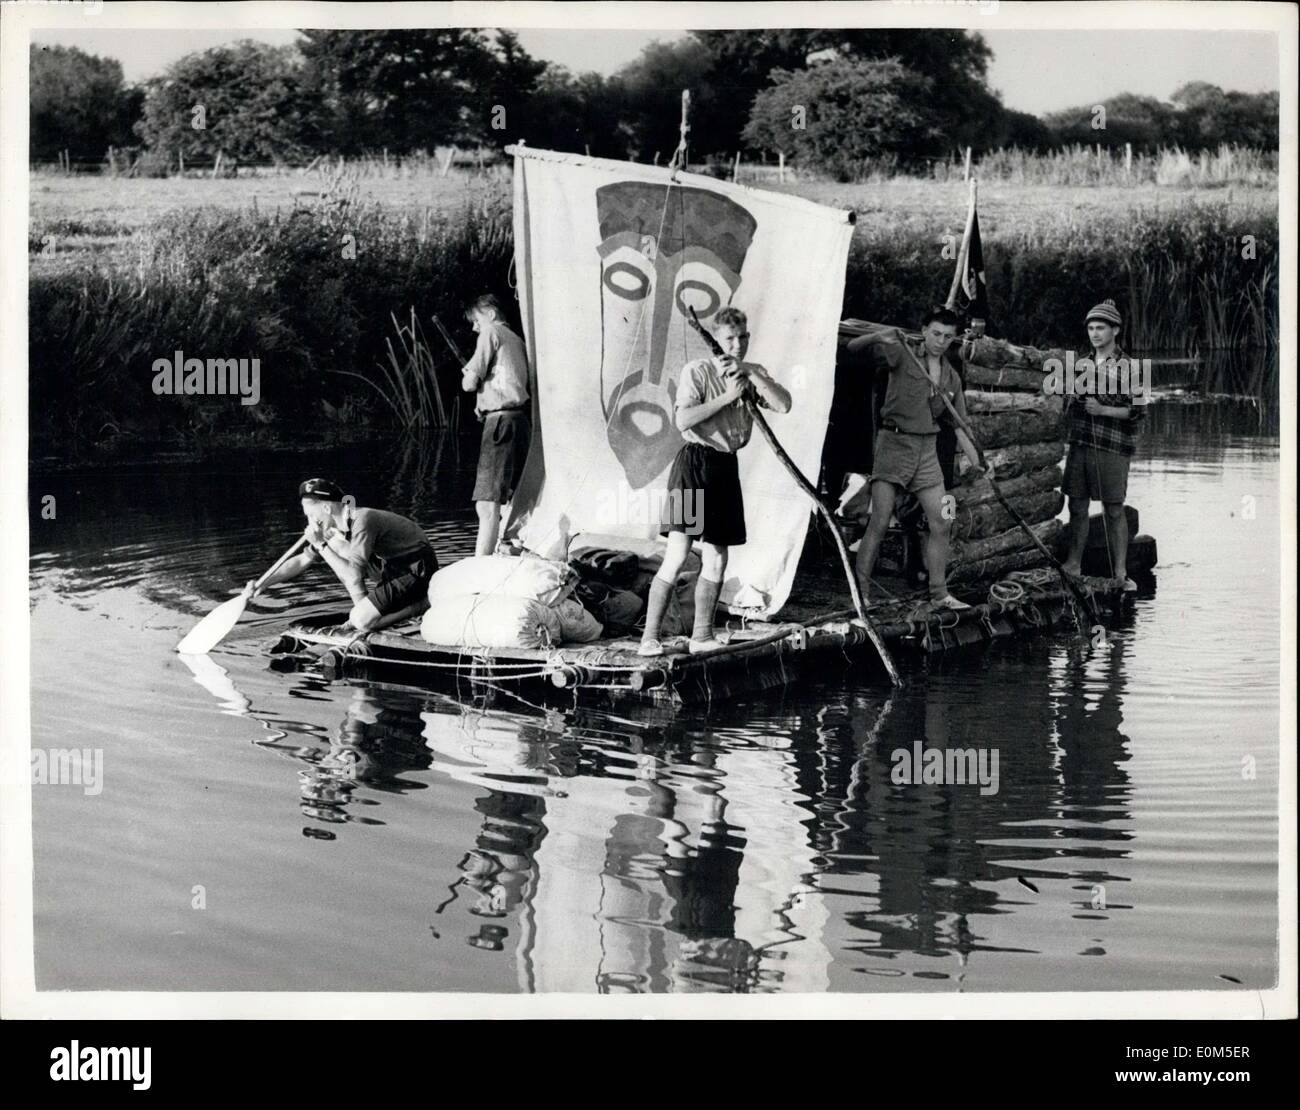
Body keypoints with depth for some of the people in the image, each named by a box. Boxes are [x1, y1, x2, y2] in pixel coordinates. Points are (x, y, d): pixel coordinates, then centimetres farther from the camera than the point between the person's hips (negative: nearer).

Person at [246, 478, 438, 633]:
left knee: (361, 622, -17)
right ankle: (362, 608, 6)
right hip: (395, 568, 9)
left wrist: (321, 545, -25)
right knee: (335, 545, 3)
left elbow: (352, 576, -29)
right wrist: (263, 584, 2)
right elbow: (302, 560, 8)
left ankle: (420, 605, -3)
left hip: (417, 569, -9)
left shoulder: (362, 520, -26)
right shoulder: (334, 529, 1)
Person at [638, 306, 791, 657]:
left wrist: (751, 373, -12)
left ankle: (701, 635, 19)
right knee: (677, 556, -13)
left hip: (726, 468, 6)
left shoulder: (754, 374, 13)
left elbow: (783, 405, -4)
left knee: (716, 561, 9)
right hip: (695, 462, -6)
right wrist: (728, 396, -15)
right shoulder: (698, 370, -5)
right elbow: (683, 420, -16)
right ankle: (649, 637, -10)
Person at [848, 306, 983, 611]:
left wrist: (980, 465, 11)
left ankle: (939, 594, 12)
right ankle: (860, 591, -3)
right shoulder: (902, 354, -4)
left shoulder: (951, 377, 12)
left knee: (940, 523, 3)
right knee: (879, 522, -9)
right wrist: (880, 338, -35)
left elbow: (958, 426, 16)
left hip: (927, 449, 6)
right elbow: (855, 348, -15)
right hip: (894, 443, -6)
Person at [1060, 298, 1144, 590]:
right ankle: (1073, 564, 21)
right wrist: (1072, 400, 1)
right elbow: (1068, 399, 24)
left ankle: (1120, 572, 3)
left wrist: (1103, 410, -19)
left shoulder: (1127, 367, -6)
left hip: (1112, 447, -5)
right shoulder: (1081, 362, 11)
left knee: (1114, 510, -1)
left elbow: (1137, 411, -9)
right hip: (1079, 444, 5)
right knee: (1077, 506, 10)